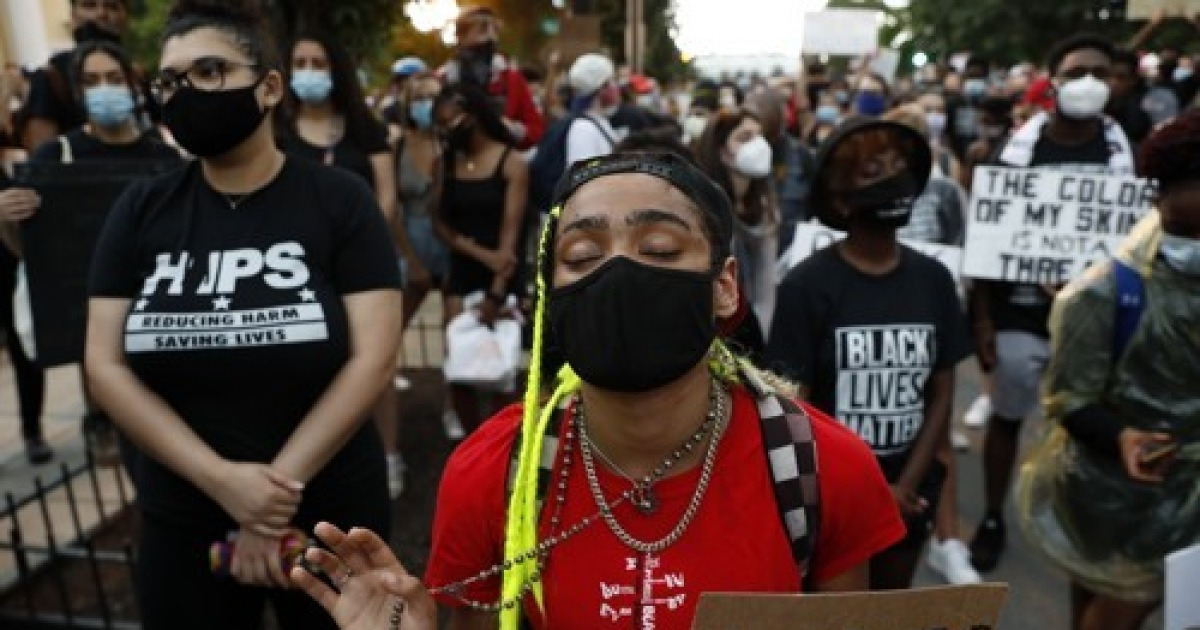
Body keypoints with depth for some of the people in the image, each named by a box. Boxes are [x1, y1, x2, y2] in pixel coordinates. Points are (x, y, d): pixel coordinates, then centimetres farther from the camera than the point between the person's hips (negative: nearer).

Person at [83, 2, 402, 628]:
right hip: (182, 517, 3)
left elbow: (374, 356, -13)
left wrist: (279, 487, -16)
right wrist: (222, 480, -15)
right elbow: (105, 367, -4)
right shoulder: (140, 210, 0)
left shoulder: (340, 200, -7)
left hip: (331, 510, -2)